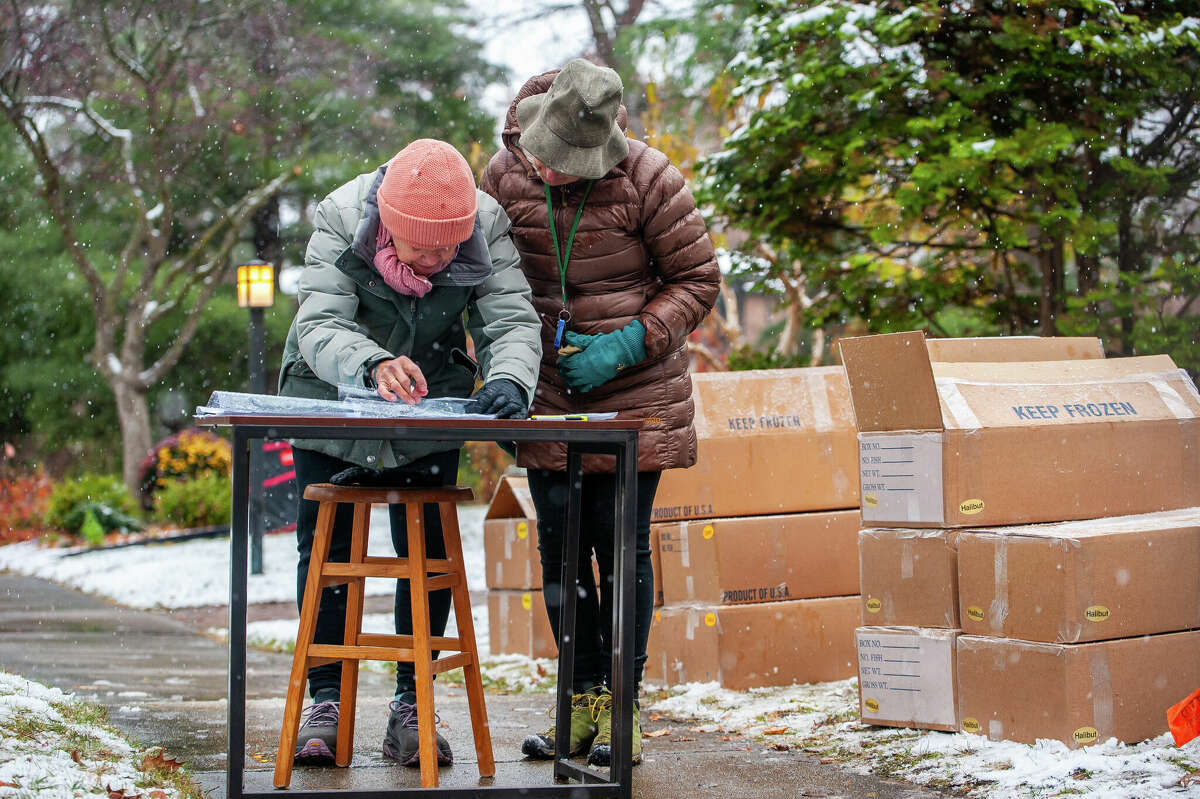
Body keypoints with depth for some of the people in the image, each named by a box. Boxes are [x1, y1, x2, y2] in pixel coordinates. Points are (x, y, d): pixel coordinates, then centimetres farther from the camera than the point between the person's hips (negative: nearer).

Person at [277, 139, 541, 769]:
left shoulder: (487, 228, -23)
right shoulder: (341, 221, -28)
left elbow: (512, 320, -27)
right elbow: (318, 325, -35)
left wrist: (508, 381, -50)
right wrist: (373, 364, -57)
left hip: (432, 401, 1)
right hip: (331, 396, -1)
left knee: (428, 548, -4)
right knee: (325, 544, -1)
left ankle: (411, 706, 4)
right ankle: (326, 700, 8)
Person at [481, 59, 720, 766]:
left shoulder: (649, 180, -15)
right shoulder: (506, 175, -4)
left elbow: (698, 281, -7)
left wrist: (625, 346, -18)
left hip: (636, 396, -3)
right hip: (550, 395, 4)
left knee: (624, 544, -2)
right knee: (560, 546, 5)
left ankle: (621, 705, 7)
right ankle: (583, 699, 16)